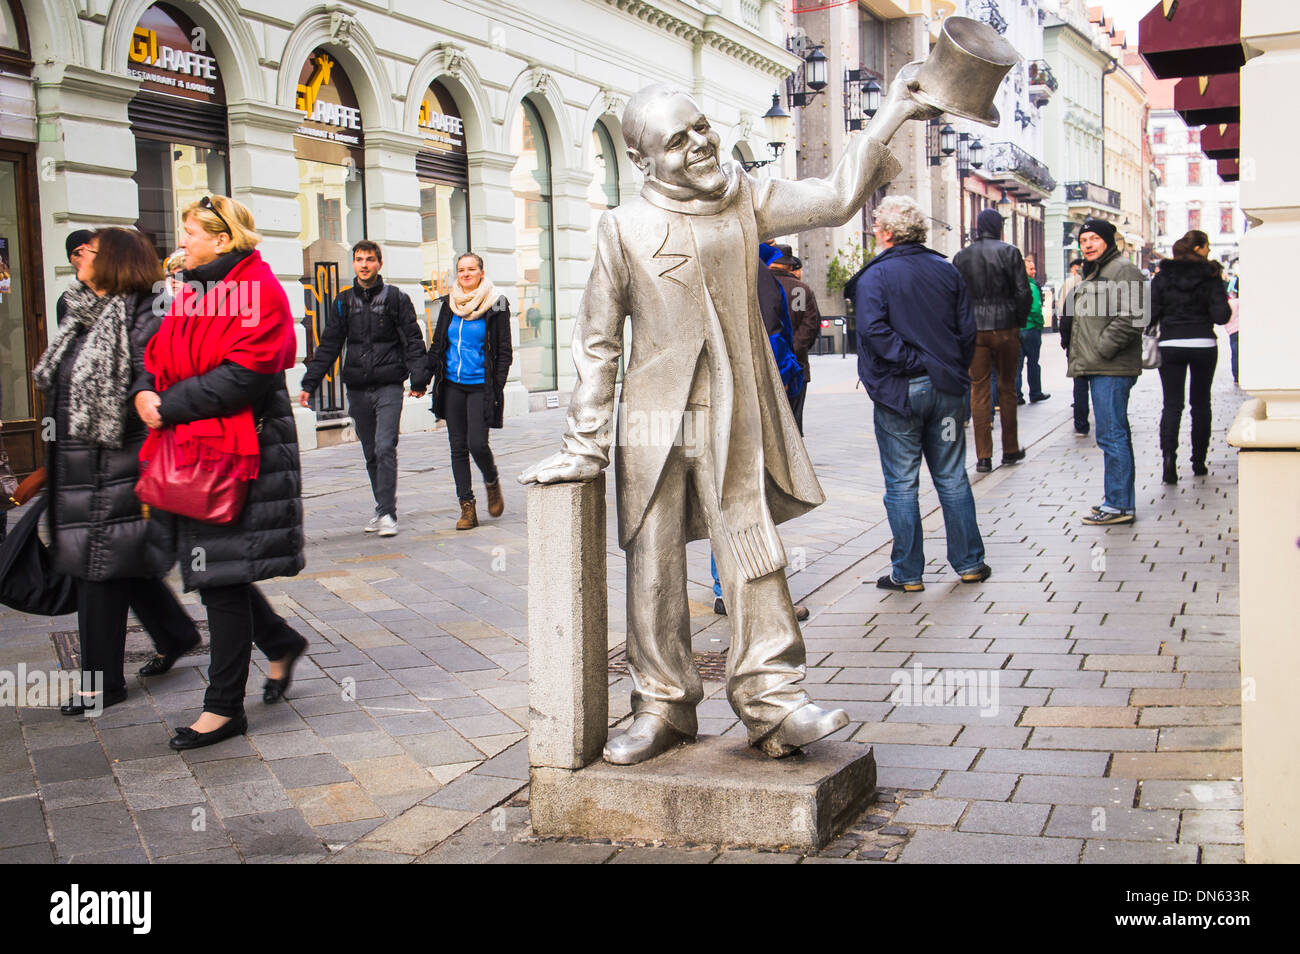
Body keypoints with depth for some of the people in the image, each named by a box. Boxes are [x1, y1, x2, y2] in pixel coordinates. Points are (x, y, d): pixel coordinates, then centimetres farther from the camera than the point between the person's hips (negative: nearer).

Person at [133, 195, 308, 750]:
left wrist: (169, 407, -17)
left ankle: (224, 707, 8)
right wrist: (145, 392, -6)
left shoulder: (259, 292, -11)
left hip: (235, 450, -8)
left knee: (222, 576, -3)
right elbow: (160, 355, 16)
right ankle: (281, 642, 35)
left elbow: (241, 375, -21)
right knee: (213, 570, 13)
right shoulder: (193, 293, 16)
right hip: (191, 448, 8)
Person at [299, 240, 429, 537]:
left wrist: (418, 379, -9)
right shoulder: (345, 301, 11)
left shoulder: (396, 298, 2)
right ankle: (382, 508, 19)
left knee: (385, 448, -14)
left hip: (389, 386, -4)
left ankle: (387, 513, -11)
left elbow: (413, 341, 1)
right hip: (357, 389, 4)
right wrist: (309, 384, 6)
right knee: (371, 454, 8)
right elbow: (328, 346, 12)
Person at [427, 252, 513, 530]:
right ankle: (467, 507, 8)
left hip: (480, 386, -4)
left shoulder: (496, 306, -3)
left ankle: (492, 484, 18)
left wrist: (497, 389, -10)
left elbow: (504, 351, -2)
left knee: (477, 443, -13)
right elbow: (437, 345, 15)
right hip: (452, 386, 4)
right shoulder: (449, 304, 9)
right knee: (458, 446, 3)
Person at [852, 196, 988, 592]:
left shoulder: (874, 276, -9)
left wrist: (912, 361, -14)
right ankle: (969, 563, 18)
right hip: (946, 389, 4)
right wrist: (953, 370, 14)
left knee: (901, 484, 3)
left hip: (898, 391, -4)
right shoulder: (947, 270, 6)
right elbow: (968, 329, 6)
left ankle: (907, 573, 8)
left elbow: (874, 331, -22)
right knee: (952, 478, 13)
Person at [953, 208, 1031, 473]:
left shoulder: (961, 257, 4)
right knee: (1007, 388, 11)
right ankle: (1010, 450, 18)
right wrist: (1019, 322, 7)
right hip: (1005, 329, -1)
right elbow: (1023, 292, -6)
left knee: (979, 391, 4)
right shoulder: (1009, 252, -3)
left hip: (973, 331, 2)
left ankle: (983, 456, 0)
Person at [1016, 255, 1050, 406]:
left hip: (1015, 329, 6)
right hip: (1030, 328, -6)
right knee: (1033, 363, 7)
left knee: (1017, 362, 7)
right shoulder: (1032, 286, -13)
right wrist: (1040, 324, -6)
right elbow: (1036, 309, -17)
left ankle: (1016, 395, 5)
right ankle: (1035, 393, 16)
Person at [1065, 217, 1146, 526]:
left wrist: (1101, 349, -19)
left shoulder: (1122, 270, -9)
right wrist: (1080, 357, 18)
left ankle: (1120, 505, -9)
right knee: (1115, 434, 14)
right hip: (1099, 370, 11)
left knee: (1111, 435, -11)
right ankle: (1119, 499, 21)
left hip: (1112, 369, -11)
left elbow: (1130, 318, -20)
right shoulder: (1092, 274, 23)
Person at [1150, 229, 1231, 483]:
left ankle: (1168, 457, -19)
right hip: (1203, 345, -1)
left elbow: (1151, 313, -1)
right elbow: (1221, 316, -9)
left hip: (1170, 345, 1)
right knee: (1201, 403, 12)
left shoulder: (1162, 276, 0)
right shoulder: (1210, 276, -5)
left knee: (1171, 404, 0)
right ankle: (1199, 461, 16)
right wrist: (1223, 296, 6)